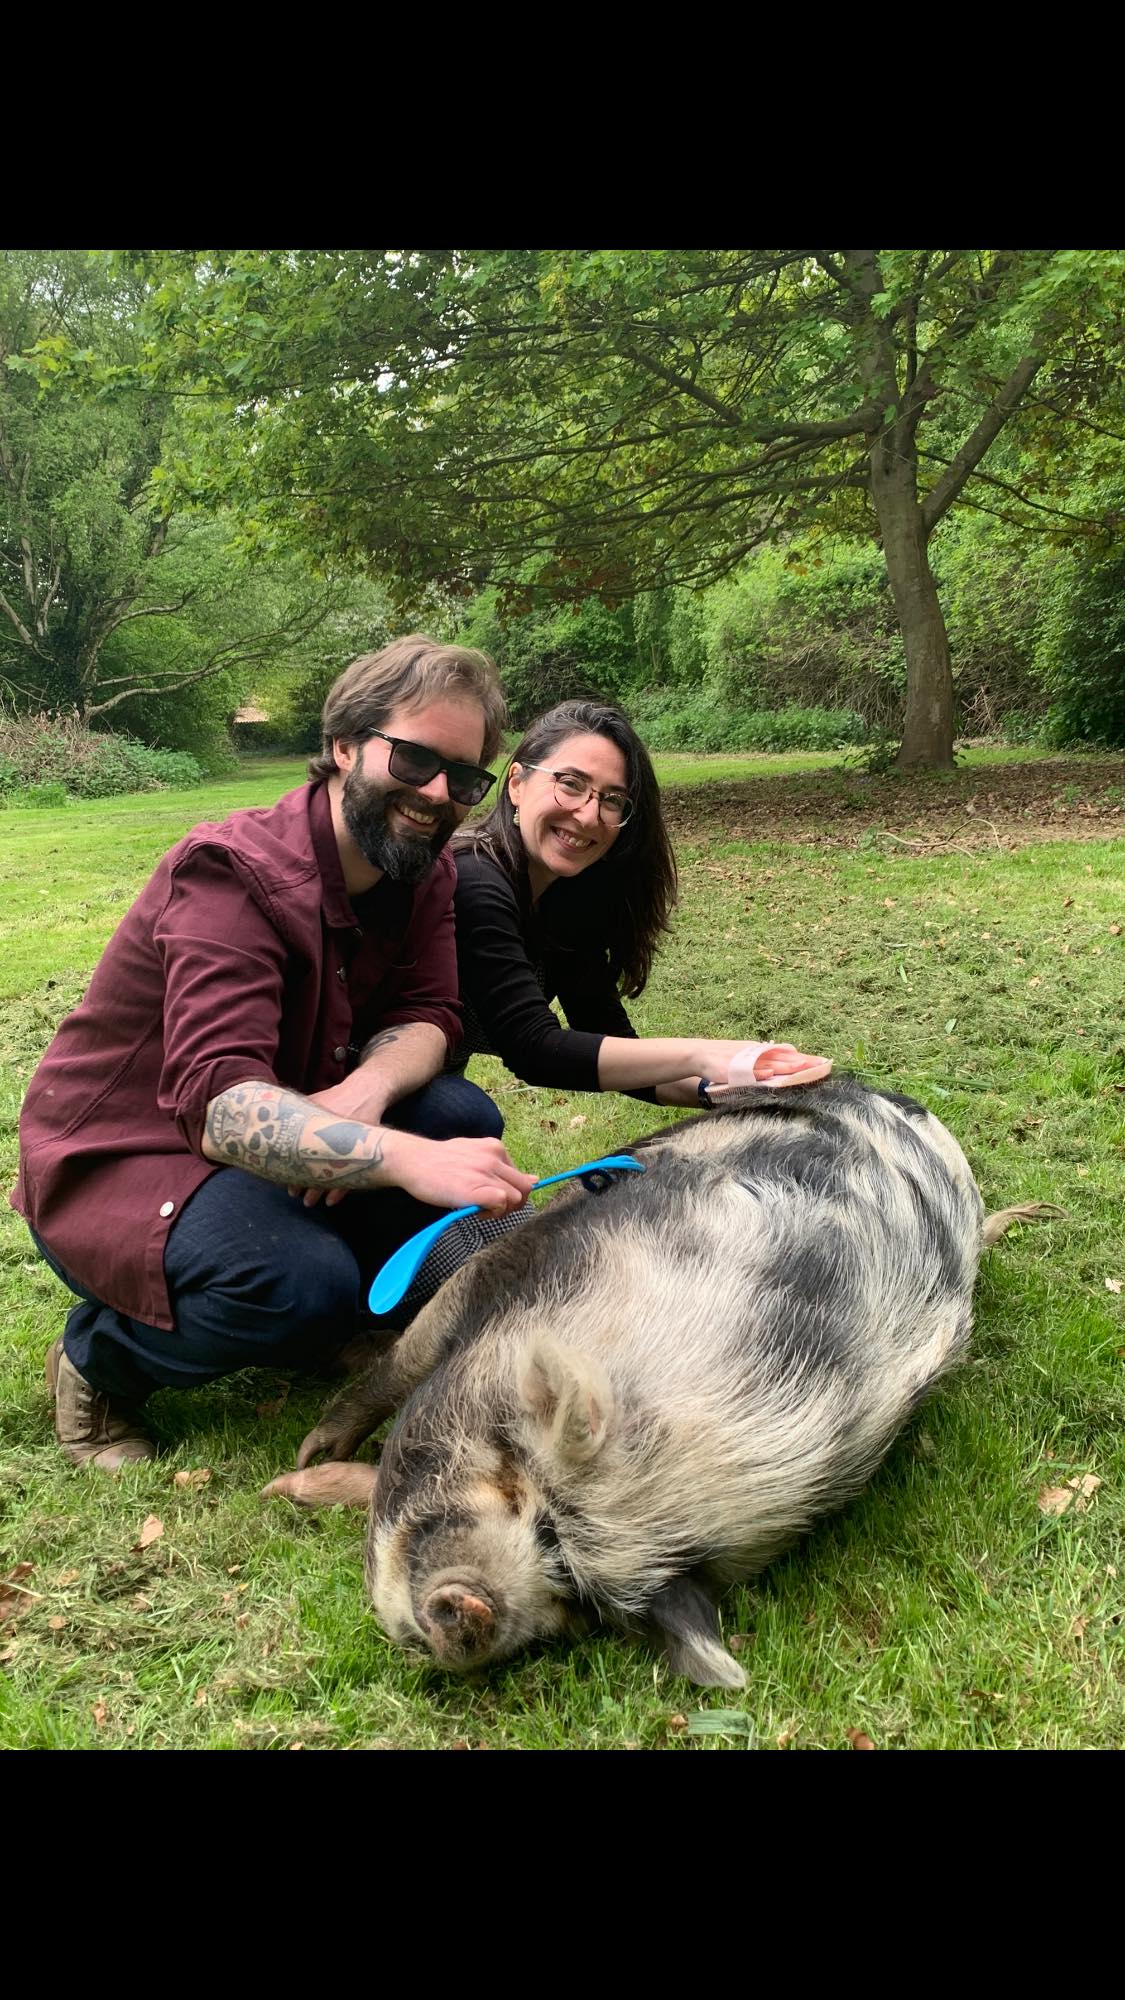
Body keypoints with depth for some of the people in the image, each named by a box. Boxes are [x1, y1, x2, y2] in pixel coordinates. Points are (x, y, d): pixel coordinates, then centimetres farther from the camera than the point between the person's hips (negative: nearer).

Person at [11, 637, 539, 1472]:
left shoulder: (423, 867, -3)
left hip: (287, 1127, 7)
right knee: (304, 1281, -33)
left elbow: (427, 1014, -6)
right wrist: (413, 1160, -55)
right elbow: (219, 1103, -40)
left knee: (464, 1118, -15)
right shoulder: (234, 873, -28)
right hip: (118, 1161, -7)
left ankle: (337, 1312, 6)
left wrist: (368, 1087, -32)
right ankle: (101, 1357, -3)